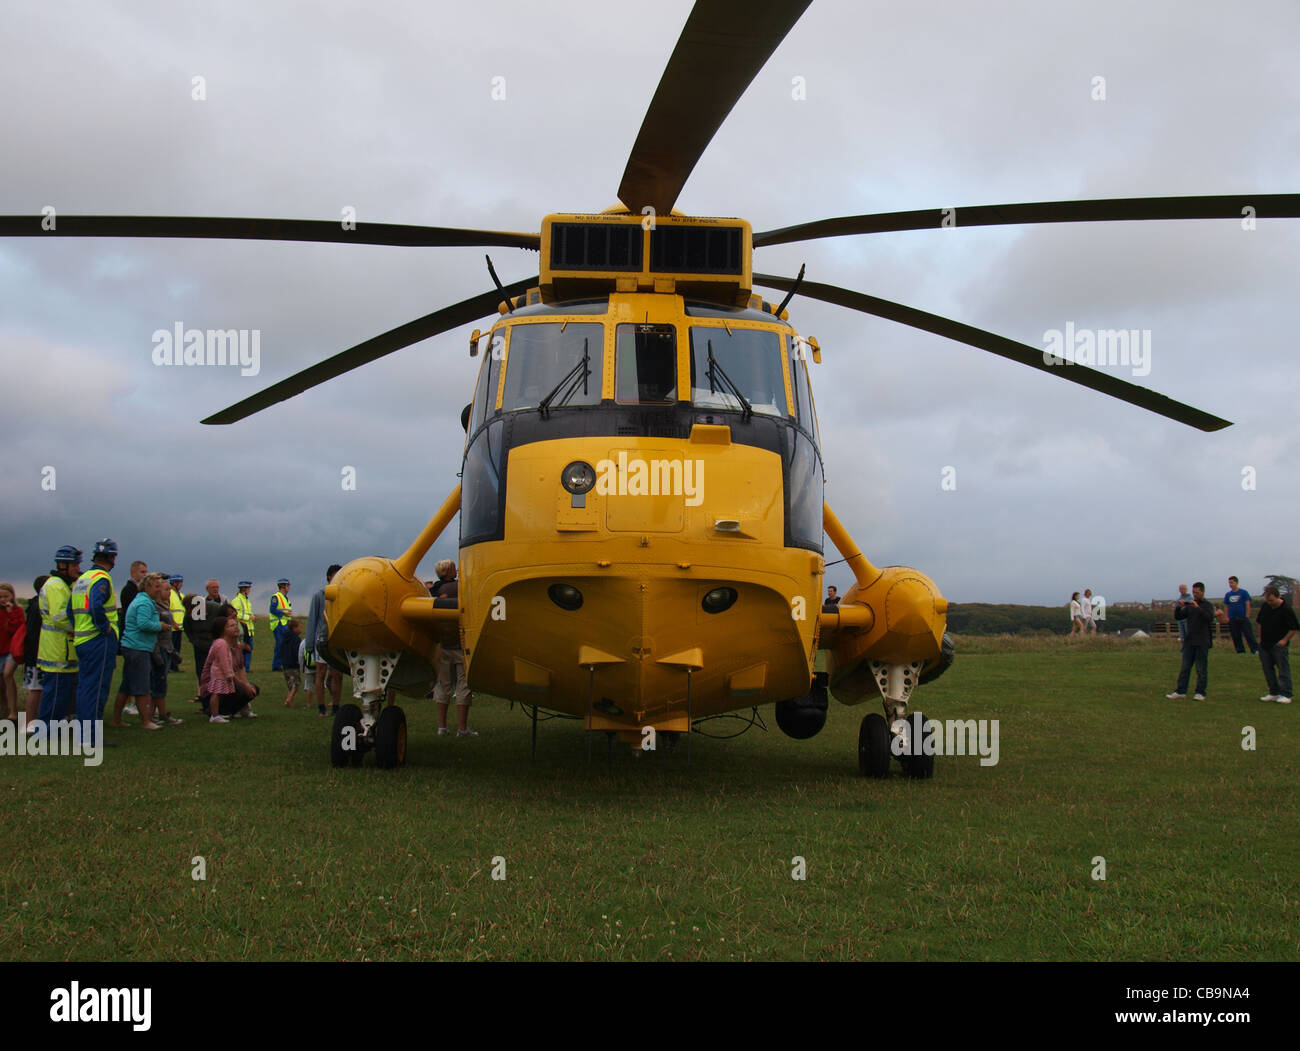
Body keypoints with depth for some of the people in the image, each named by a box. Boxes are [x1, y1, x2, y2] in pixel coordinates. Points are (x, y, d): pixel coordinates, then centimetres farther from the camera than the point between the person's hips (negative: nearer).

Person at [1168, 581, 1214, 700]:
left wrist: (1198, 607, -27)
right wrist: (1179, 607, -9)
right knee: (1184, 668, 4)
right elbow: (1178, 617, 9)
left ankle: (1200, 693, 5)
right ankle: (1180, 691, 6)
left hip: (1202, 643, -5)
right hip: (1189, 641, 5)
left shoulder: (1207, 606, -1)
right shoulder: (1189, 606, 13)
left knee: (1201, 669, 0)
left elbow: (1210, 617, -19)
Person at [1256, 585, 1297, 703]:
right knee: (1268, 669, 11)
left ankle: (1285, 695, -2)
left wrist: (1285, 639, -15)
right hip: (1265, 644, 7)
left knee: (1283, 670, -4)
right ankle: (1274, 693, 20)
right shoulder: (1265, 606, 5)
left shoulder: (1286, 609, -13)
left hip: (1279, 645, -7)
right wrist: (1260, 638, 13)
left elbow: (1294, 628, -8)